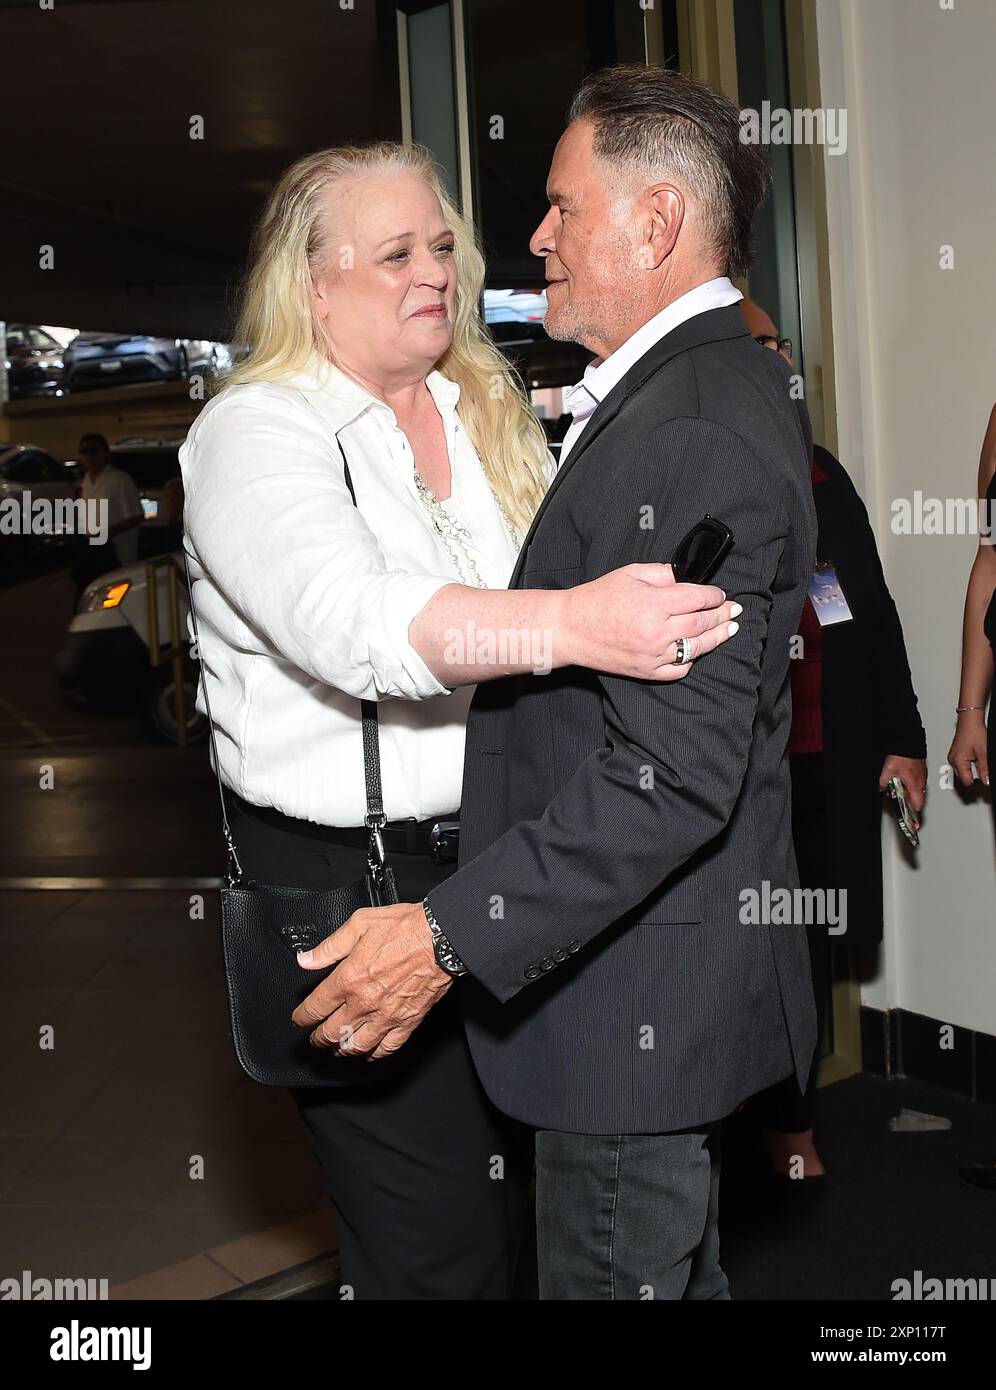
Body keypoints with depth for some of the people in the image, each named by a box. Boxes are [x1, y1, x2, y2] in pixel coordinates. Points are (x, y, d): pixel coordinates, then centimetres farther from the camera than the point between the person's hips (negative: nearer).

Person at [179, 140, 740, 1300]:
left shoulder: (491, 416, 12)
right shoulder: (256, 432, -9)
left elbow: (566, 584, 21)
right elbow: (349, 618, -28)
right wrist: (572, 625, -39)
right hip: (348, 878, -6)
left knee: (512, 1188, 16)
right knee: (436, 1246, 3)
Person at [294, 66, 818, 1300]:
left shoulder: (699, 436, -23)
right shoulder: (717, 387, 11)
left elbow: (677, 770, -29)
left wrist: (450, 937, -28)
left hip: (638, 995, -10)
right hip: (646, 976, 10)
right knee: (674, 1264, 26)